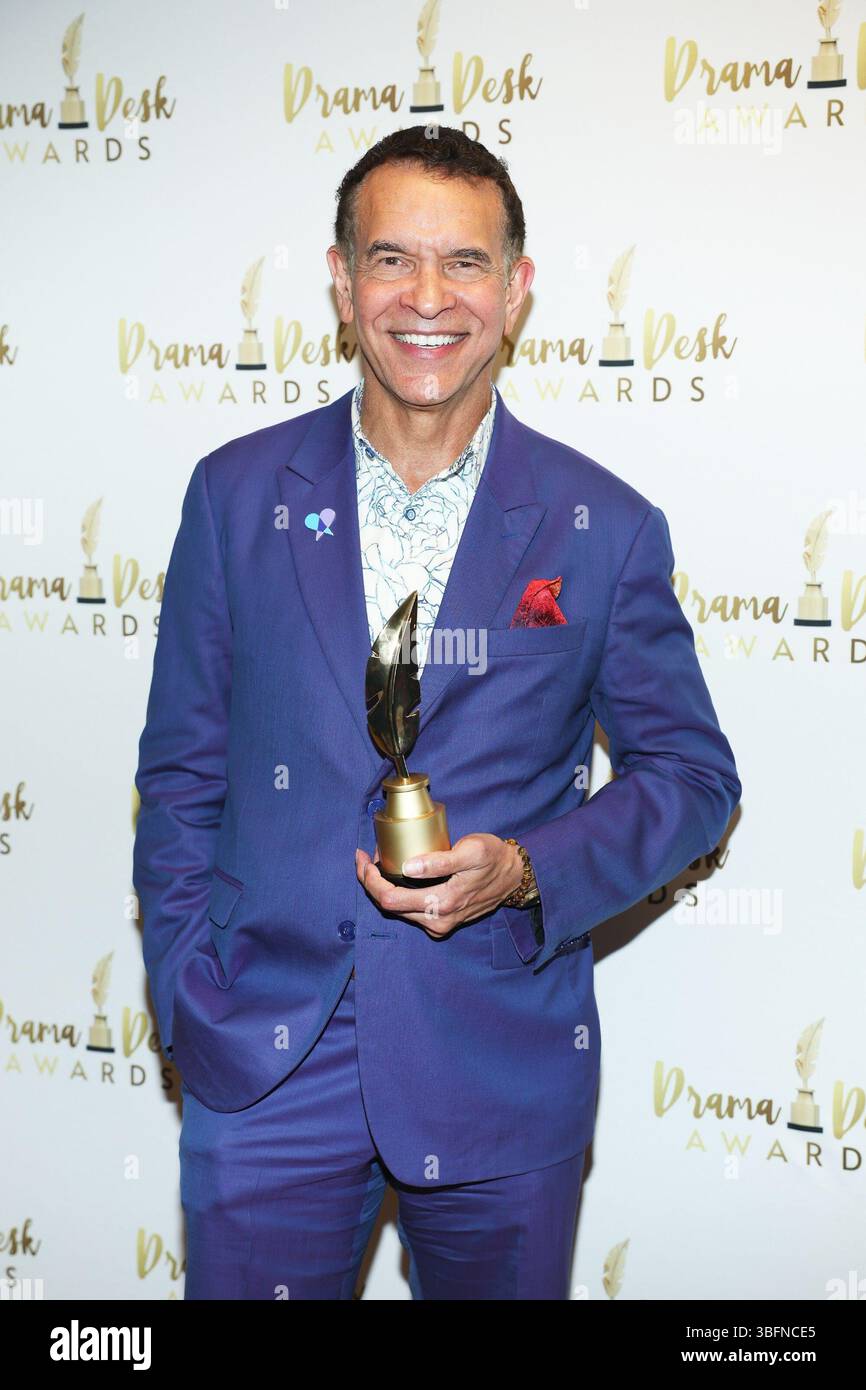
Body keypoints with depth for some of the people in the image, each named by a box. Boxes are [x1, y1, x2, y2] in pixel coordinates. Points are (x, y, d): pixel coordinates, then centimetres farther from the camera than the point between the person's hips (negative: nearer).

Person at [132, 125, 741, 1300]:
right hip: (265, 1063, 1)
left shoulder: (607, 529, -4)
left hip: (504, 1075, 0)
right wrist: (185, 997, 0)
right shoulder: (236, 494, 0)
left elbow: (693, 775, 2)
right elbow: (180, 770, 5)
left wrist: (527, 870, -15)